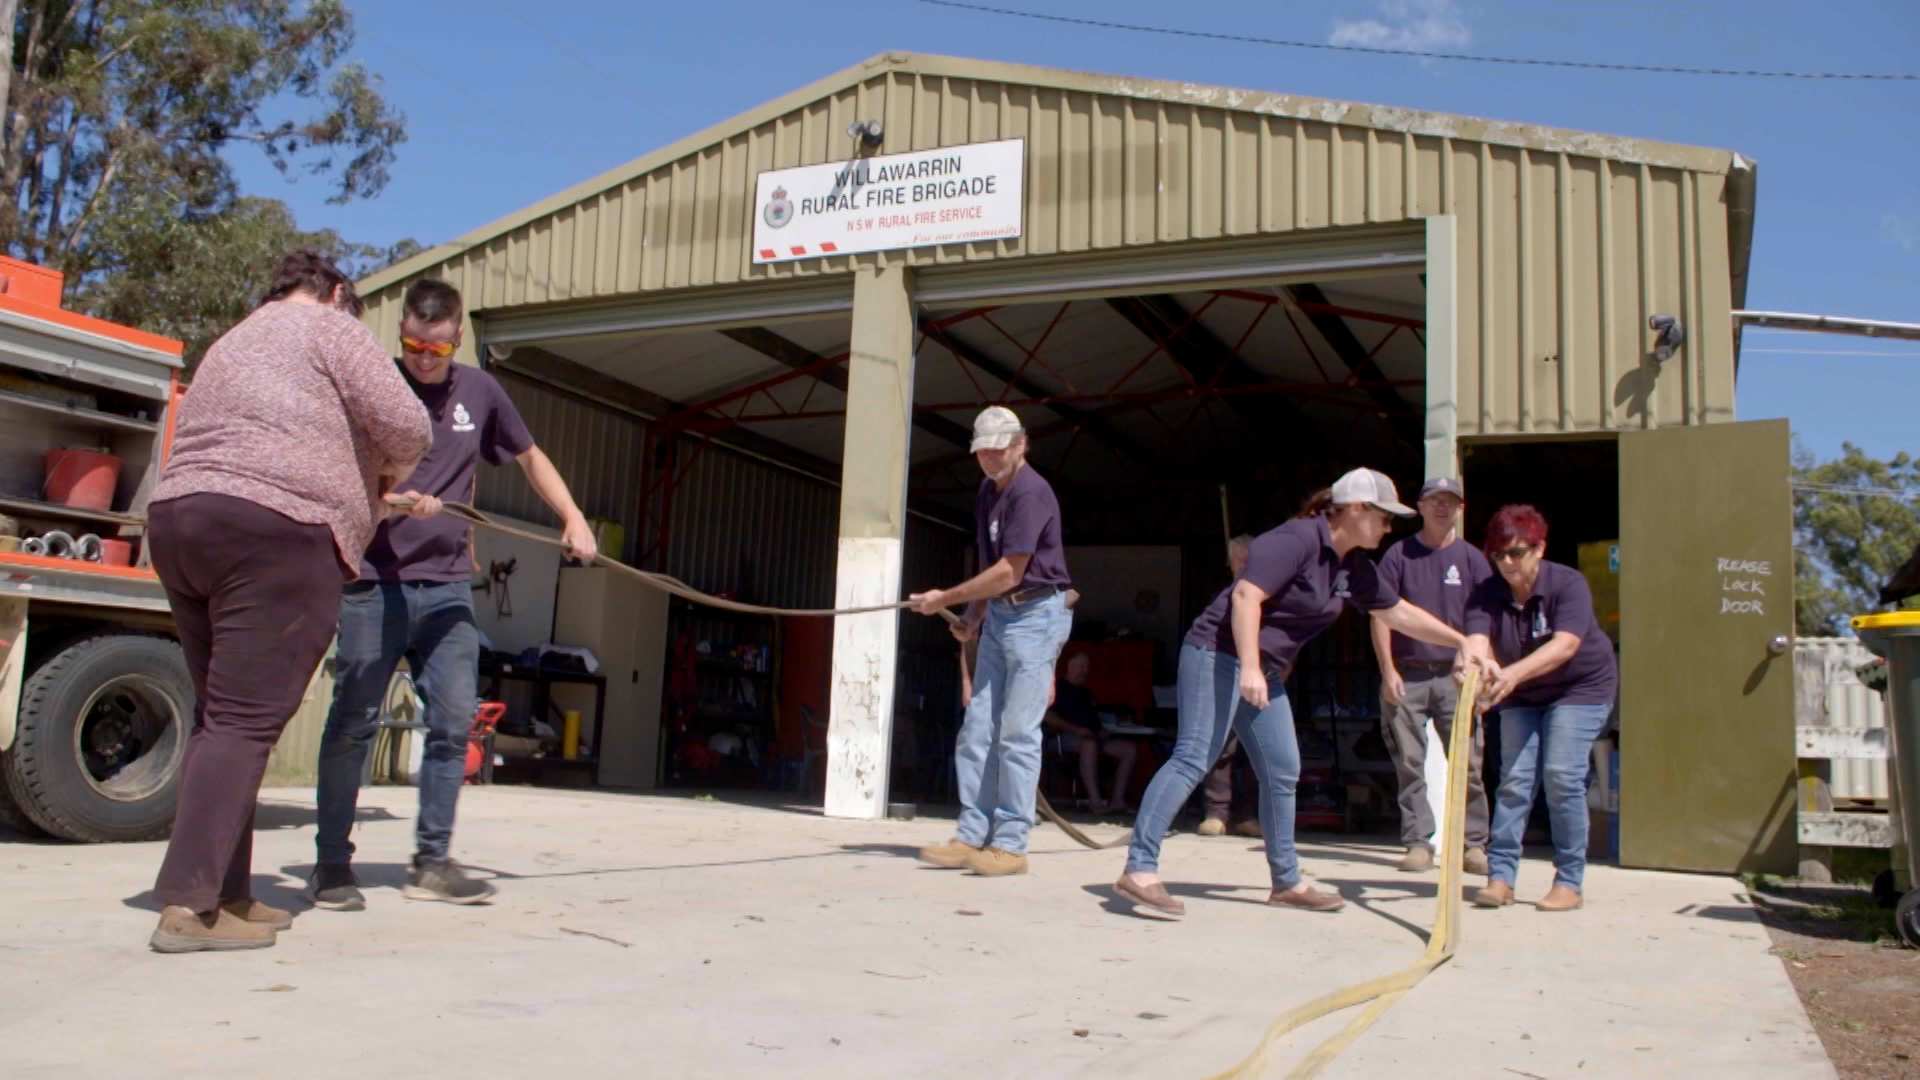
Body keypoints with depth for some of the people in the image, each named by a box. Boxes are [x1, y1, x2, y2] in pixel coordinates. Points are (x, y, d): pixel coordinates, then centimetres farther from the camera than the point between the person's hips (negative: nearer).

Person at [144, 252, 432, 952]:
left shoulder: (232, 344, 31)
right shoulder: (329, 328, 6)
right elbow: (406, 426, -6)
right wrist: (391, 470, 17)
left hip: (176, 518, 8)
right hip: (276, 530, -8)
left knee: (219, 716, 11)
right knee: (246, 721, -10)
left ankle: (224, 893, 12)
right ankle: (188, 904, -15)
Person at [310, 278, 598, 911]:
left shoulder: (479, 392, 9)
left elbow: (530, 458, 22)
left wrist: (573, 518, 13)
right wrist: (388, 499, -27)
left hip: (447, 585, 4)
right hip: (374, 581, -4)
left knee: (455, 719, 1)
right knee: (354, 720, -1)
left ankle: (432, 860, 11)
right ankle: (332, 863, 10)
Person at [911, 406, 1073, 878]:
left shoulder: (1031, 493, -16)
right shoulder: (987, 493, 13)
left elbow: (1009, 573, -19)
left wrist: (945, 599, -13)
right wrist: (973, 617, 6)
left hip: (1037, 614, -9)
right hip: (999, 614, 9)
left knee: (1017, 732, -8)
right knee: (976, 729, 6)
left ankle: (1010, 844, -1)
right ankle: (972, 837, 11)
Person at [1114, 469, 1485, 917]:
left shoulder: (1354, 567, 12)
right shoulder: (1297, 540, -16)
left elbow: (1400, 614, 23)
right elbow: (1246, 595, -25)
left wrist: (1465, 642, 26)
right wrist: (1249, 667, -32)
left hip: (1264, 672, 10)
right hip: (1219, 654, -10)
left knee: (1282, 773, 13)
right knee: (1193, 758, -18)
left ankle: (1286, 882, 25)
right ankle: (1139, 870, -20)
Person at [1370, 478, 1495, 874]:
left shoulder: (1471, 558, 7)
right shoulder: (1398, 555, 4)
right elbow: (1381, 615, 2)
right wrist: (1388, 670, -5)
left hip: (1454, 677, 0)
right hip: (1406, 676, 0)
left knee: (1467, 763, -1)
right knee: (1409, 764, 1)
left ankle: (1474, 844, 6)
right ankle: (1419, 842, 8)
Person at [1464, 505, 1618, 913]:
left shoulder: (1568, 584, -23)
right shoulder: (1487, 595, -13)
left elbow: (1564, 646, -37)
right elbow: (1477, 641, -31)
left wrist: (1513, 673, -53)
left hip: (1580, 687, -4)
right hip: (1522, 696, 4)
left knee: (1562, 776, -13)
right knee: (1515, 779, -3)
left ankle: (1569, 882, -3)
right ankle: (1500, 876, 0)